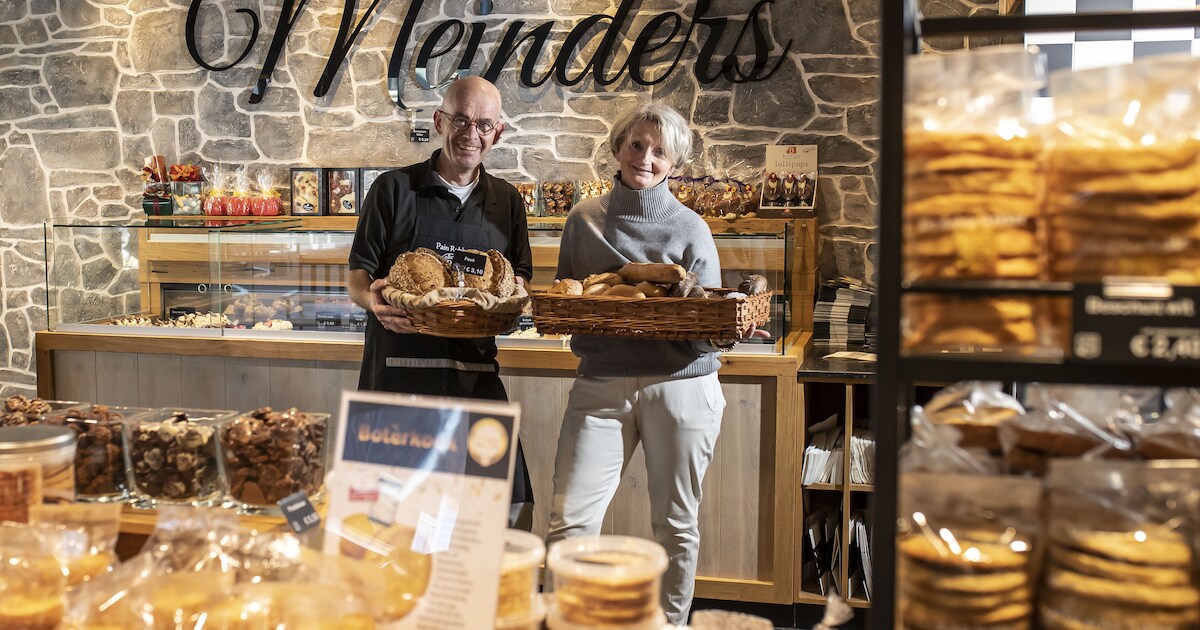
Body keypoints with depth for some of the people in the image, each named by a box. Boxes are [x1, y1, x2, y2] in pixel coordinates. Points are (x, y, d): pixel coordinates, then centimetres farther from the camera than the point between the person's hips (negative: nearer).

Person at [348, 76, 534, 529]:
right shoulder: (394, 189, 6)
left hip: (476, 372, 3)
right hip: (399, 368, -2)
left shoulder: (507, 202, 16)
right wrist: (375, 301, -18)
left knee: (510, 510, -3)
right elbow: (358, 279, 5)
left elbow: (521, 281, 18)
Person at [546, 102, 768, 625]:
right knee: (569, 522, -7)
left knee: (676, 524, 9)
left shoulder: (690, 229, 3)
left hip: (681, 384, -1)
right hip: (601, 382, 1)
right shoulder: (584, 220, 9)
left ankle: (672, 622, 27)